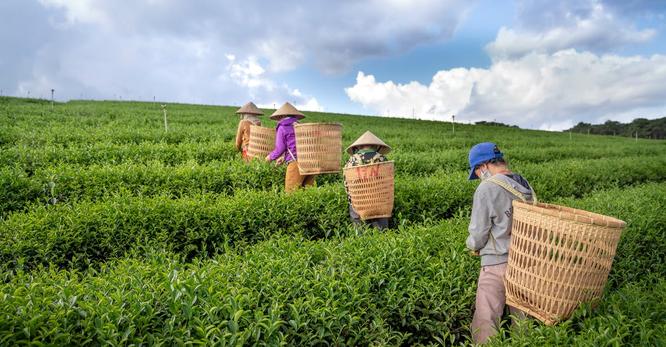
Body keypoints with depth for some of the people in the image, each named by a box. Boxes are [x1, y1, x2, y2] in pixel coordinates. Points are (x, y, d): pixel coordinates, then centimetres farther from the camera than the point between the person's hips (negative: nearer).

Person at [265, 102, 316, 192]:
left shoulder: (282, 128, 5)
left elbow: (280, 148, 2)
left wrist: (270, 157, 21)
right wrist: (284, 157, 35)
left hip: (296, 162, -6)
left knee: (290, 191, 0)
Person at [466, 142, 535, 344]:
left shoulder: (487, 188, -16)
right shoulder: (526, 186, 4)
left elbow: (478, 233, -11)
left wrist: (473, 247, 9)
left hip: (497, 264, -7)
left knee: (485, 324, 2)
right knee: (522, 318, 18)